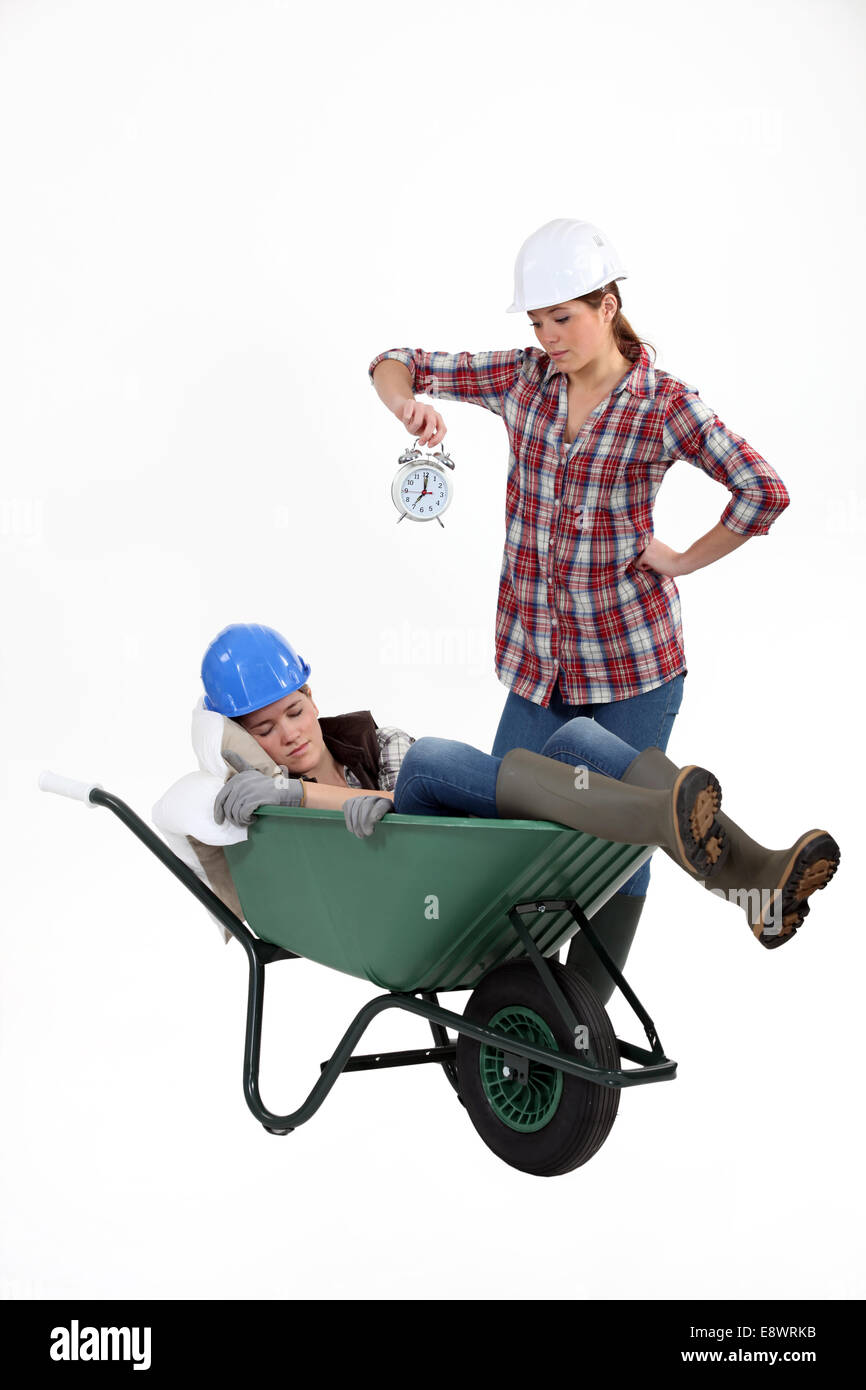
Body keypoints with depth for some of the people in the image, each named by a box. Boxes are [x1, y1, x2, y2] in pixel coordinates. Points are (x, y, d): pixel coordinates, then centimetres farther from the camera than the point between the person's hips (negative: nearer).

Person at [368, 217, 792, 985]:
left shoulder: (664, 403, -9)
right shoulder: (522, 378, 3)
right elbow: (396, 364, 8)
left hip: (633, 660, -4)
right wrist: (410, 403, -14)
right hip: (539, 657, 4)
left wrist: (685, 558, -10)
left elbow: (764, 491, -17)